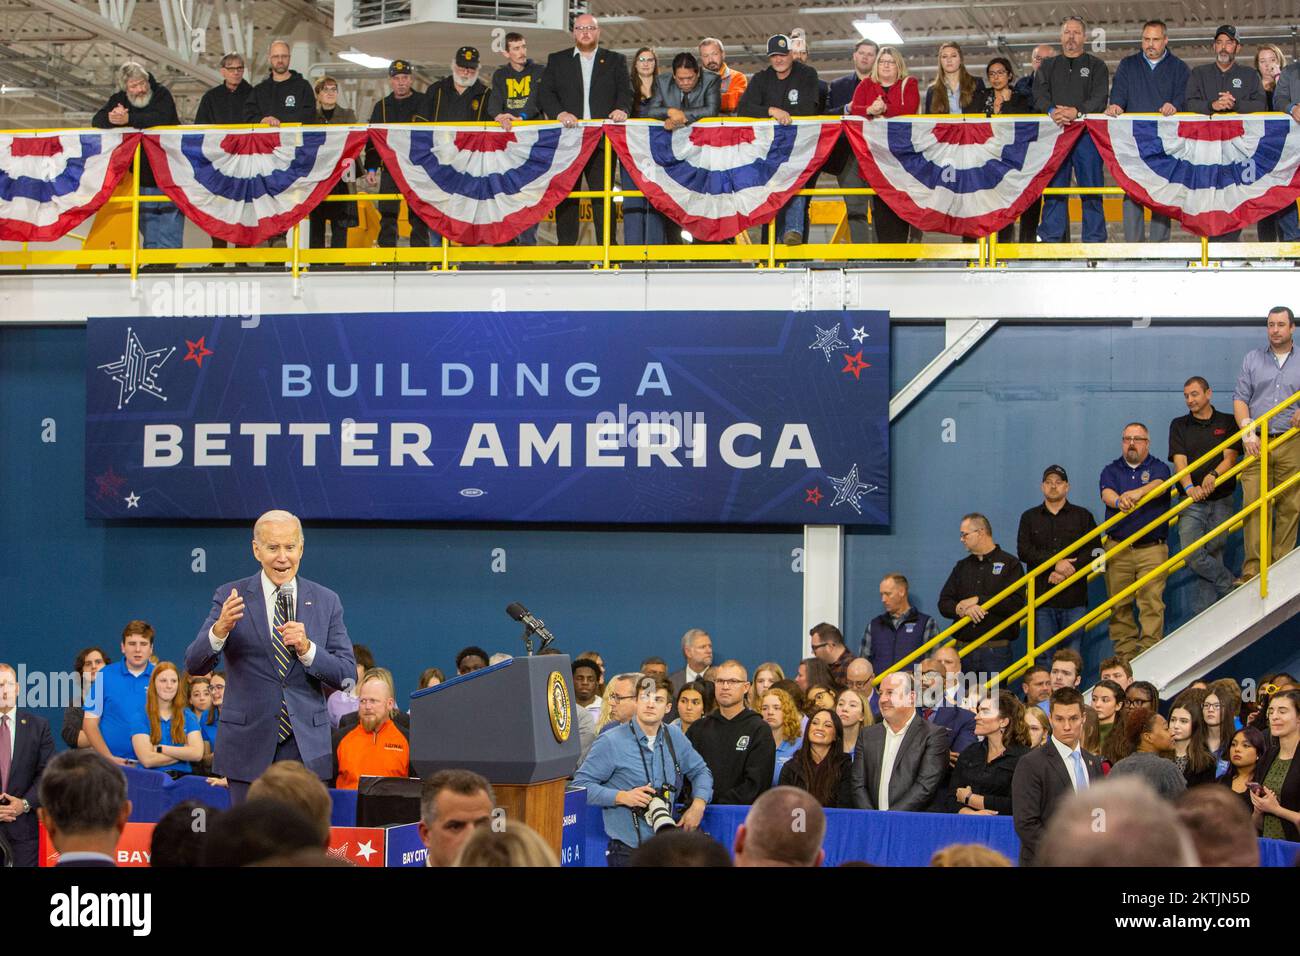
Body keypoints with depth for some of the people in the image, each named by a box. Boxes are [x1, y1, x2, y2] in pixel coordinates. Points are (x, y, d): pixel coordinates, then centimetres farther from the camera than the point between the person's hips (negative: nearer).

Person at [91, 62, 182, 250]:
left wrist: (129, 119, -33)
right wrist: (111, 118, -29)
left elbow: (162, 118, -27)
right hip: (142, 176, 4)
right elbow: (96, 121, -6)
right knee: (148, 221, 7)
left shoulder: (162, 95, -7)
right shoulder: (118, 100, 5)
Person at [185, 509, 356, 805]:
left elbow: (347, 676, 2)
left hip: (305, 747, 1)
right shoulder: (231, 597, 1)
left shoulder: (326, 601, 6)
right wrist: (220, 629, -24)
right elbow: (194, 666, -5)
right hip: (249, 745, -1)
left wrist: (307, 648, -15)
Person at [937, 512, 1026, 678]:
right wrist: (962, 609, -12)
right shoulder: (962, 566, 18)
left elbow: (1016, 603, -12)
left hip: (996, 651, -5)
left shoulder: (1010, 564, 1)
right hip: (963, 650, 5)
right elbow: (944, 604, 10)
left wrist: (978, 601, -11)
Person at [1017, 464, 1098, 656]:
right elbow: (1024, 551, 0)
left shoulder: (1083, 516, 12)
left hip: (1074, 598, -1)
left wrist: (1065, 571, -11)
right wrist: (1055, 563, -12)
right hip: (1041, 597, 1)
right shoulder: (1029, 518, 14)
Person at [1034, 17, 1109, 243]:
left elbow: (1099, 99, -2)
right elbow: (1039, 96, 6)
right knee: (1053, 189, -1)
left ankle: (1094, 241, -2)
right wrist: (1051, 111, -16)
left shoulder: (1096, 66, 13)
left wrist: (1077, 112, -20)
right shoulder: (1048, 67, 20)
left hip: (1087, 133, -2)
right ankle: (1050, 240, 0)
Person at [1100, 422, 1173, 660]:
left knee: (1152, 603, -10)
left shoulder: (1158, 468, 8)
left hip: (1152, 548, -2)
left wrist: (1138, 492, -36)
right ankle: (1125, 655, 3)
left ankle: (1149, 654, -11)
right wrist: (1118, 500, -31)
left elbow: (1158, 485, -15)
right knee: (1119, 606, -1)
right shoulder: (1111, 470, 14)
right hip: (1118, 549, 2)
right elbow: (1106, 493, -7)